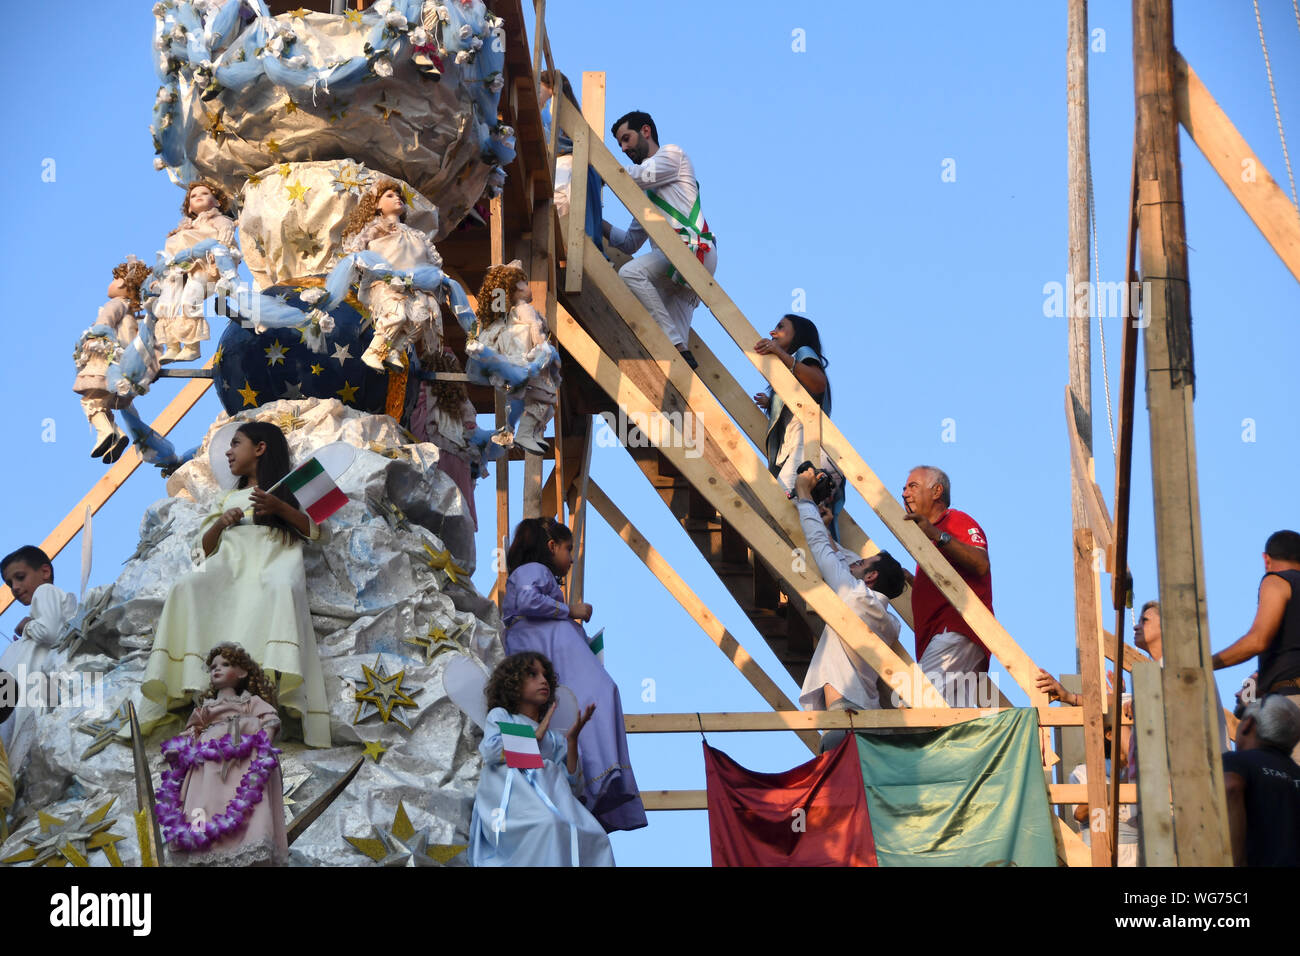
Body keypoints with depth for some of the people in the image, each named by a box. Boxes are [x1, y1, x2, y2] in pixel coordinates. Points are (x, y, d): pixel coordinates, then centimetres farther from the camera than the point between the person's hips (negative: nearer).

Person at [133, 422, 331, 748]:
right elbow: (207, 549, 26)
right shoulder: (227, 499, 35)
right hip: (230, 563, 4)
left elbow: (313, 531, 9)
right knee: (187, 588, -31)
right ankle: (190, 680, -42)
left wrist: (279, 507, -6)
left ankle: (279, 681, -58)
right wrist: (220, 523, 5)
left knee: (280, 588, -41)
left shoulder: (288, 490, 24)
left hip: (273, 559, -4)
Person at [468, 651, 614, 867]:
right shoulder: (500, 715, 27)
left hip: (548, 793, 4)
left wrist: (572, 740, 9)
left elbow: (573, 784, 18)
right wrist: (535, 737, 12)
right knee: (547, 824, -41)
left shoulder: (554, 738, 35)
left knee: (595, 838, -31)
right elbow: (491, 752, 3)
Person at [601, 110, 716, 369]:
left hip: (694, 250, -8)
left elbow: (639, 175, -4)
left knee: (631, 273, -28)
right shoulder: (647, 192, 35)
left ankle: (679, 349, -32)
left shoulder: (673, 153, 14)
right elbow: (630, 242, 31)